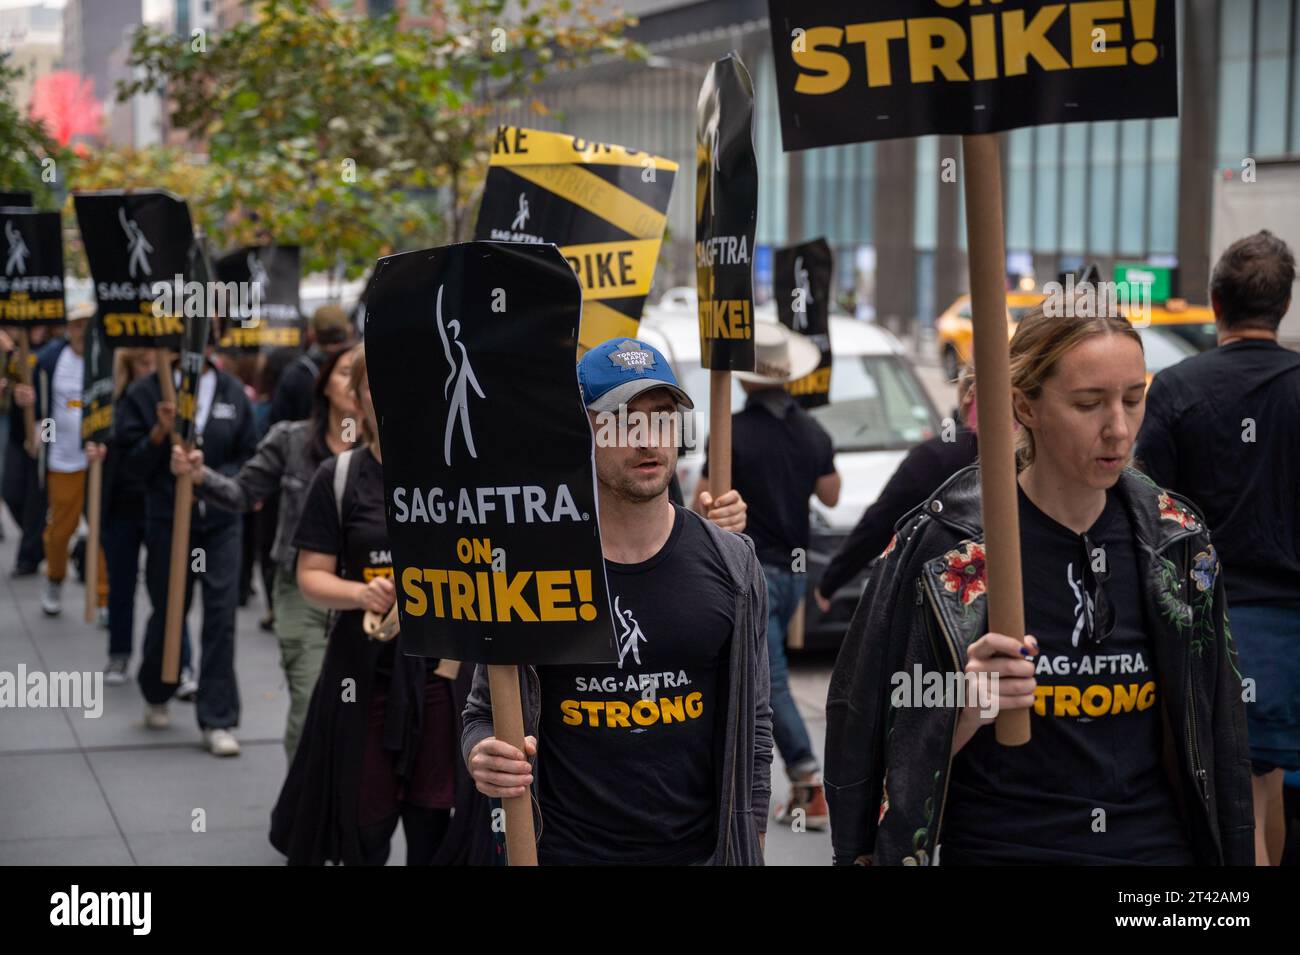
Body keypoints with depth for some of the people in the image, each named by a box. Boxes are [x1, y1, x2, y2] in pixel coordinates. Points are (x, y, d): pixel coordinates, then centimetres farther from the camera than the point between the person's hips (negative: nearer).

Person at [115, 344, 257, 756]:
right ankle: (156, 695, 38)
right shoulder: (146, 392, -3)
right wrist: (160, 433, -19)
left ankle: (218, 721, 1)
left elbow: (247, 455, 9)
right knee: (168, 613, 10)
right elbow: (131, 463, -3)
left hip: (221, 519, 1)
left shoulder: (232, 392, 3)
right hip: (168, 517, -1)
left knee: (221, 616, -5)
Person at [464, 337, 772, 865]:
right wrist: (483, 758, -22)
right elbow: (483, 713, 0)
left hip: (701, 849, 2)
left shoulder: (730, 563, -1)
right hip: (565, 850, -2)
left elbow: (751, 723, 5)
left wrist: (750, 848, 4)